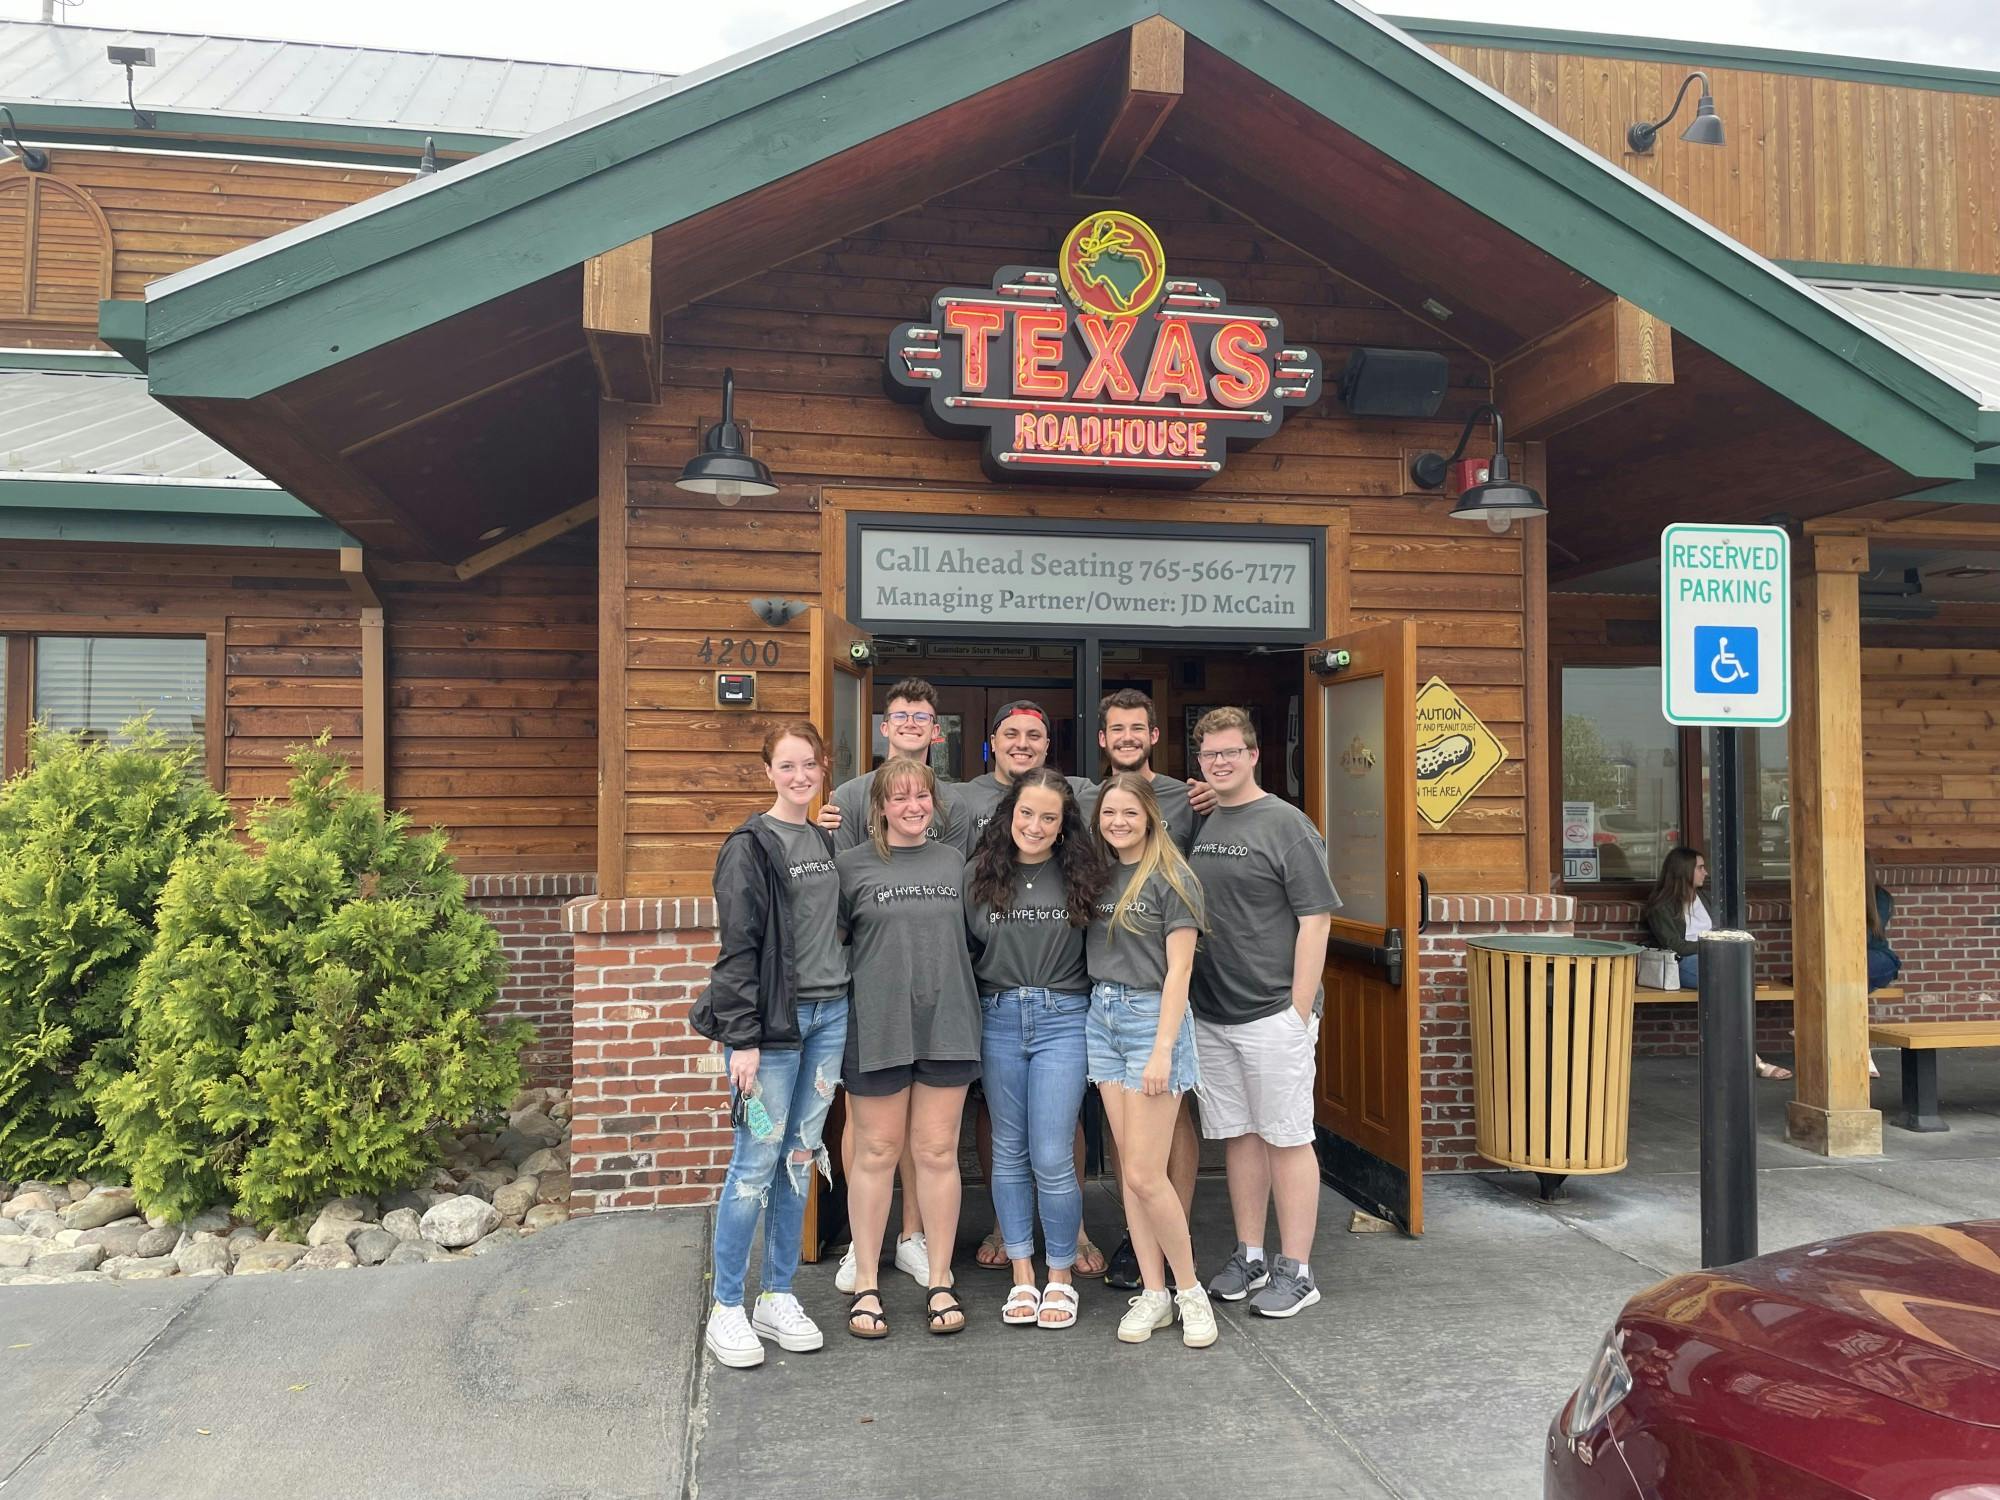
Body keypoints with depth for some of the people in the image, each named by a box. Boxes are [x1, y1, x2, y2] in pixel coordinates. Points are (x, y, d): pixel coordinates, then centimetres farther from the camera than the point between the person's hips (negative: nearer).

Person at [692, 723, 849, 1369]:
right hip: (772, 1022, -6)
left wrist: (843, 1011, 13)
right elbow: (737, 948, -12)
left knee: (800, 1159, 11)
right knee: (755, 1164, -2)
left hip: (828, 1015, 7)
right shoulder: (750, 847, -8)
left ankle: (778, 1298, 23)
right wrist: (743, 1040, -16)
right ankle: (726, 1310, 11)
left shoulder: (827, 842, 12)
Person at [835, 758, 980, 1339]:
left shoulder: (954, 862, 9)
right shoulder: (851, 866, 0)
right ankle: (866, 1286, 19)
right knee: (877, 1154, 6)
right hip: (877, 1026, -2)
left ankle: (939, 1282, 19)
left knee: (938, 1153, 7)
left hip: (946, 1025, 2)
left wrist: (966, 1005, 11)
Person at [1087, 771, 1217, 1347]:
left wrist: (1162, 1050, -16)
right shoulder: (1099, 874, 10)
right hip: (1102, 1016, 6)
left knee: (1144, 1173, -7)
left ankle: (1189, 1290, 12)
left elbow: (1178, 970, -11)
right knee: (1129, 1168, 8)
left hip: (1152, 1016, -6)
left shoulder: (1171, 879, -8)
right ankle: (1152, 1293, 17)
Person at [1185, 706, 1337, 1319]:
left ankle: (1295, 1270, 14)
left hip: (1273, 1013, -6)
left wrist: (1299, 1012, -14)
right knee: (1239, 1135, 14)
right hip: (1210, 1015, 6)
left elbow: (1315, 920, -10)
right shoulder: (1195, 825, 10)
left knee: (1287, 1138, 3)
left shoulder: (1286, 824, -7)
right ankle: (1249, 1257, 26)